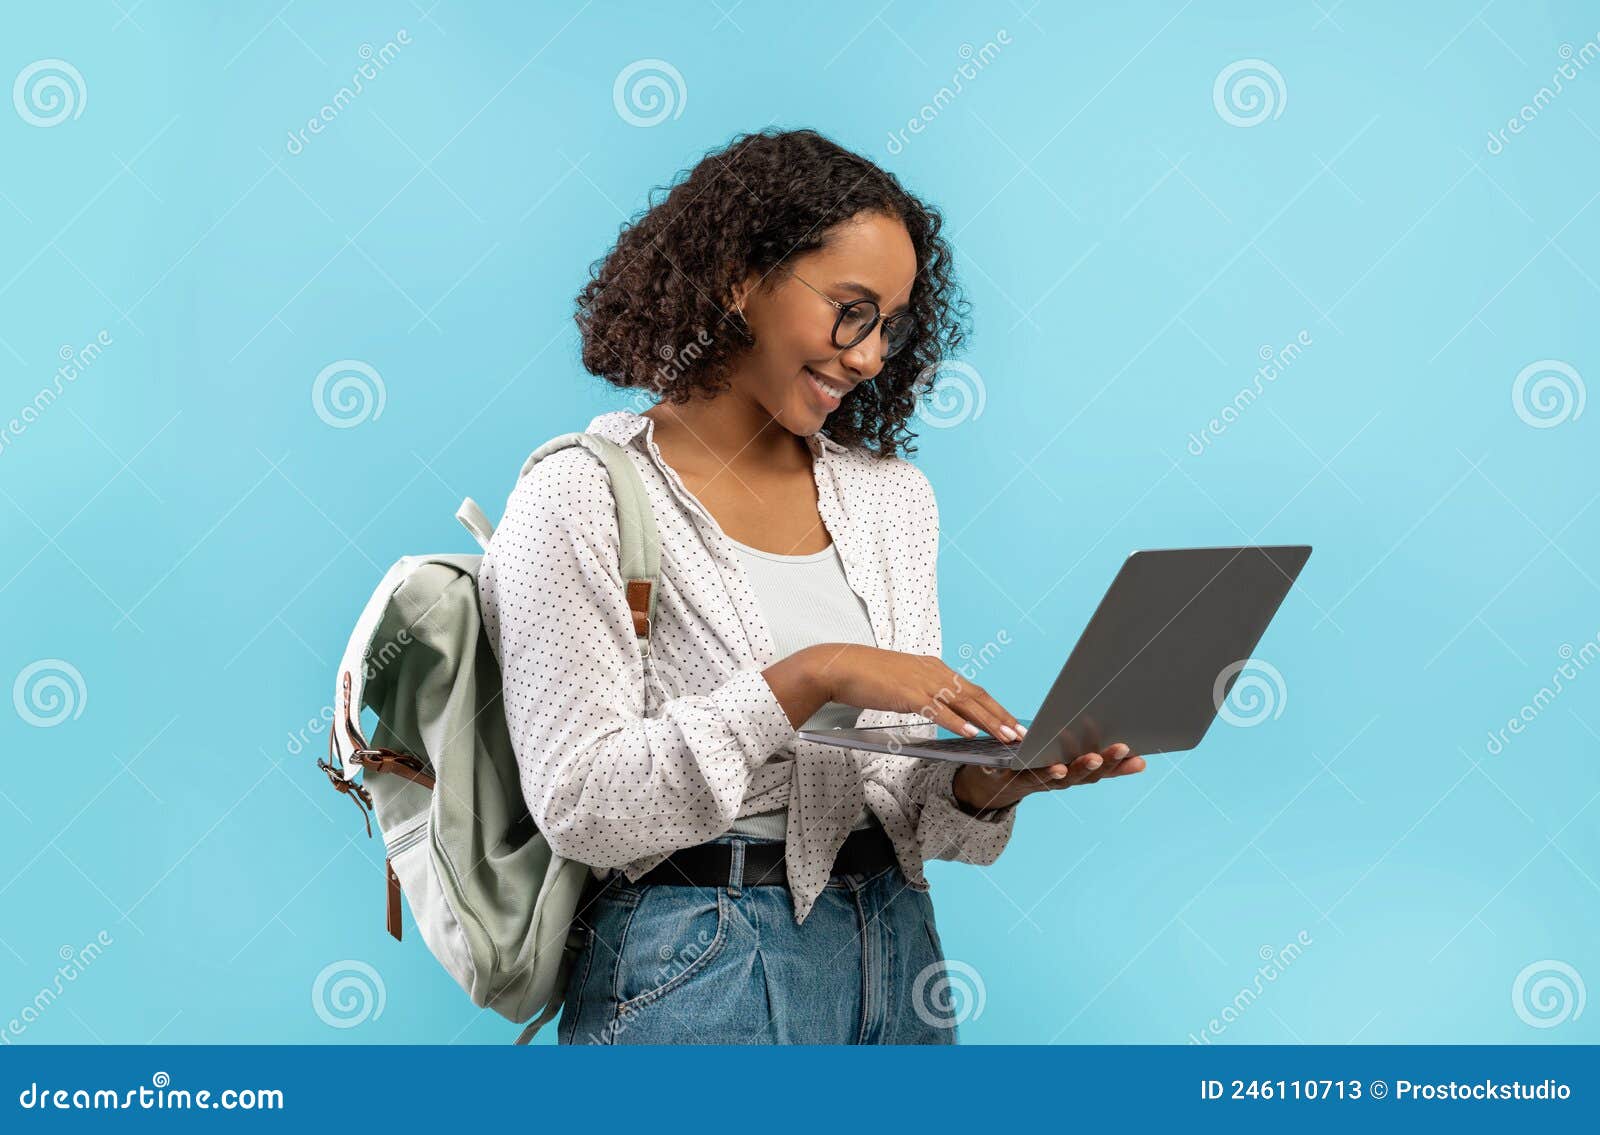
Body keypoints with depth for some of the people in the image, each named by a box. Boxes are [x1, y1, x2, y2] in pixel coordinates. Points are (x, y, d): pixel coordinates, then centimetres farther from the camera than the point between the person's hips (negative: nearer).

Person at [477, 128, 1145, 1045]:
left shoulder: (892, 495, 8)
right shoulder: (582, 503, -10)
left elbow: (899, 800, 7)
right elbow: (578, 805, -17)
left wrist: (987, 785, -14)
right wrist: (808, 678, -23)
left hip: (896, 952, 6)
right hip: (698, 965, -5)